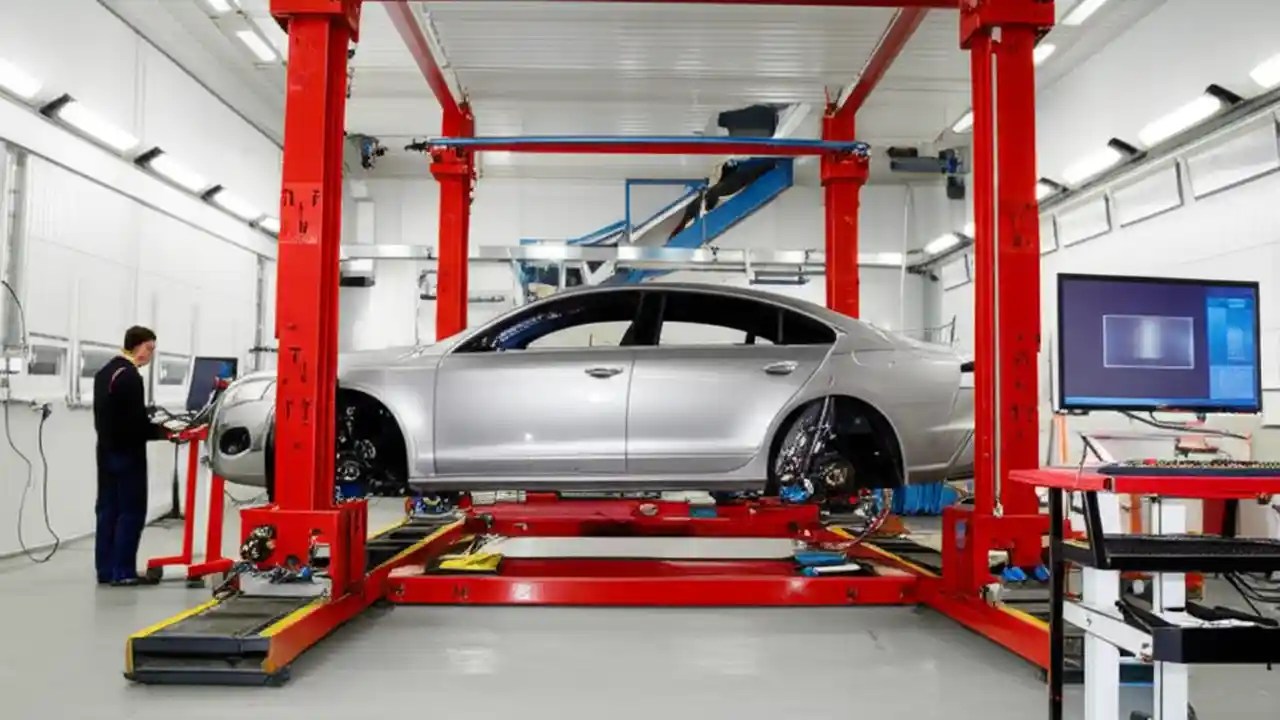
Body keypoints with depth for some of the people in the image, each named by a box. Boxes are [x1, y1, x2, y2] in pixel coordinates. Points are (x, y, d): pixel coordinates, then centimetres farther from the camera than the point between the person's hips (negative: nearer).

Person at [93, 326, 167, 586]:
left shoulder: (104, 372, 13)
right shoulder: (130, 376, -17)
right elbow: (137, 423, -21)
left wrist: (153, 426, 13)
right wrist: (162, 431, -5)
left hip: (107, 451, 9)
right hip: (126, 454, -9)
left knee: (108, 510, 10)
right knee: (131, 512, -3)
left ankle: (105, 570, 13)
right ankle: (122, 572, -2)